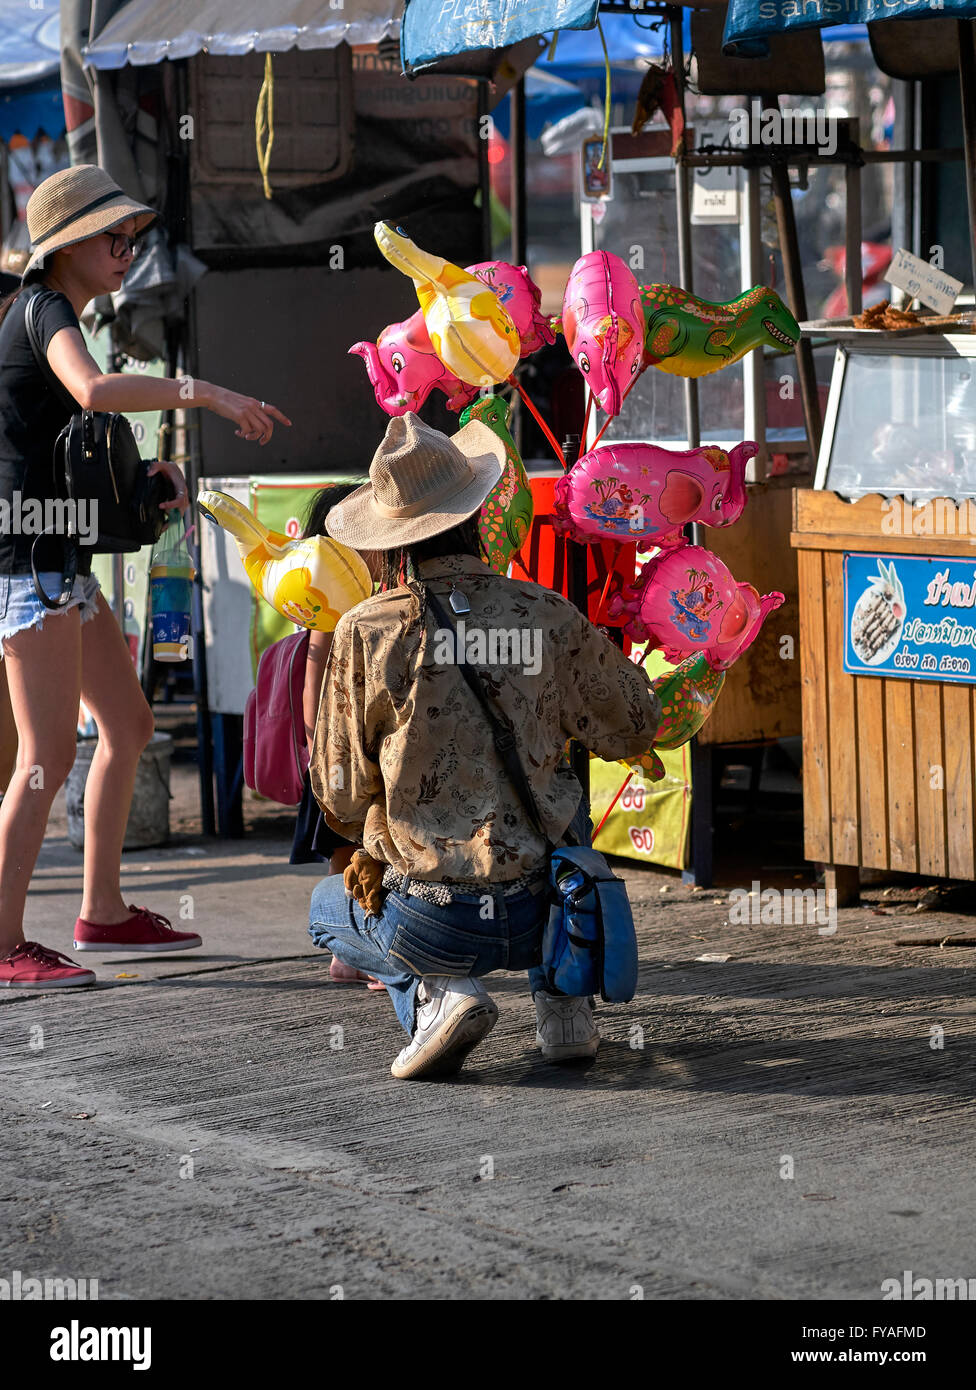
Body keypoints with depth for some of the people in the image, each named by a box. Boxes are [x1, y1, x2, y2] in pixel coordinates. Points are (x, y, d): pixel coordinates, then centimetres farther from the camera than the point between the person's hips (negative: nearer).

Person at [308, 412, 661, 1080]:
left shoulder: (365, 632, -9)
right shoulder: (546, 615, -4)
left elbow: (341, 801, 0)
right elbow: (633, 730, 12)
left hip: (429, 924, -3)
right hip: (541, 913, 3)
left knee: (327, 908, 33)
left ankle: (436, 993, 1)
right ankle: (561, 996, 20)